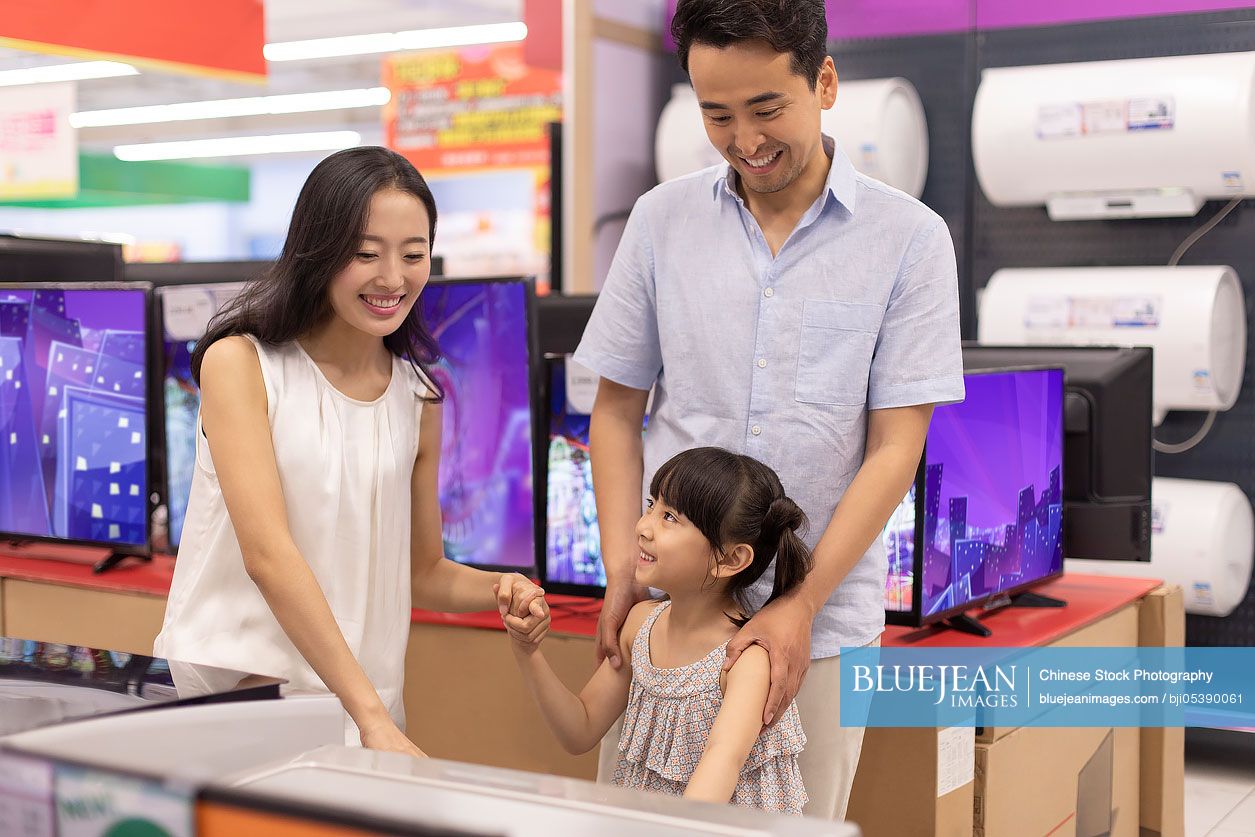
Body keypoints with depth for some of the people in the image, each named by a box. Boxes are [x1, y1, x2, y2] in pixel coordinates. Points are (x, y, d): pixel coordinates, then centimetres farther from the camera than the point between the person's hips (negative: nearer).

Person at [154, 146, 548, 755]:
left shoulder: (417, 398, 10)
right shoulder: (239, 362, -4)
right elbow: (266, 553, -15)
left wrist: (498, 591, -5)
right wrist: (373, 716, -23)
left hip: (364, 709, 4)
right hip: (229, 695, -3)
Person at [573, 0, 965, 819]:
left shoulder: (910, 237, -3)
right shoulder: (661, 220, 3)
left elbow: (895, 447, -5)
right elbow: (617, 411, 8)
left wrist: (801, 606, -12)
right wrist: (622, 573, -3)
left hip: (822, 618, -1)